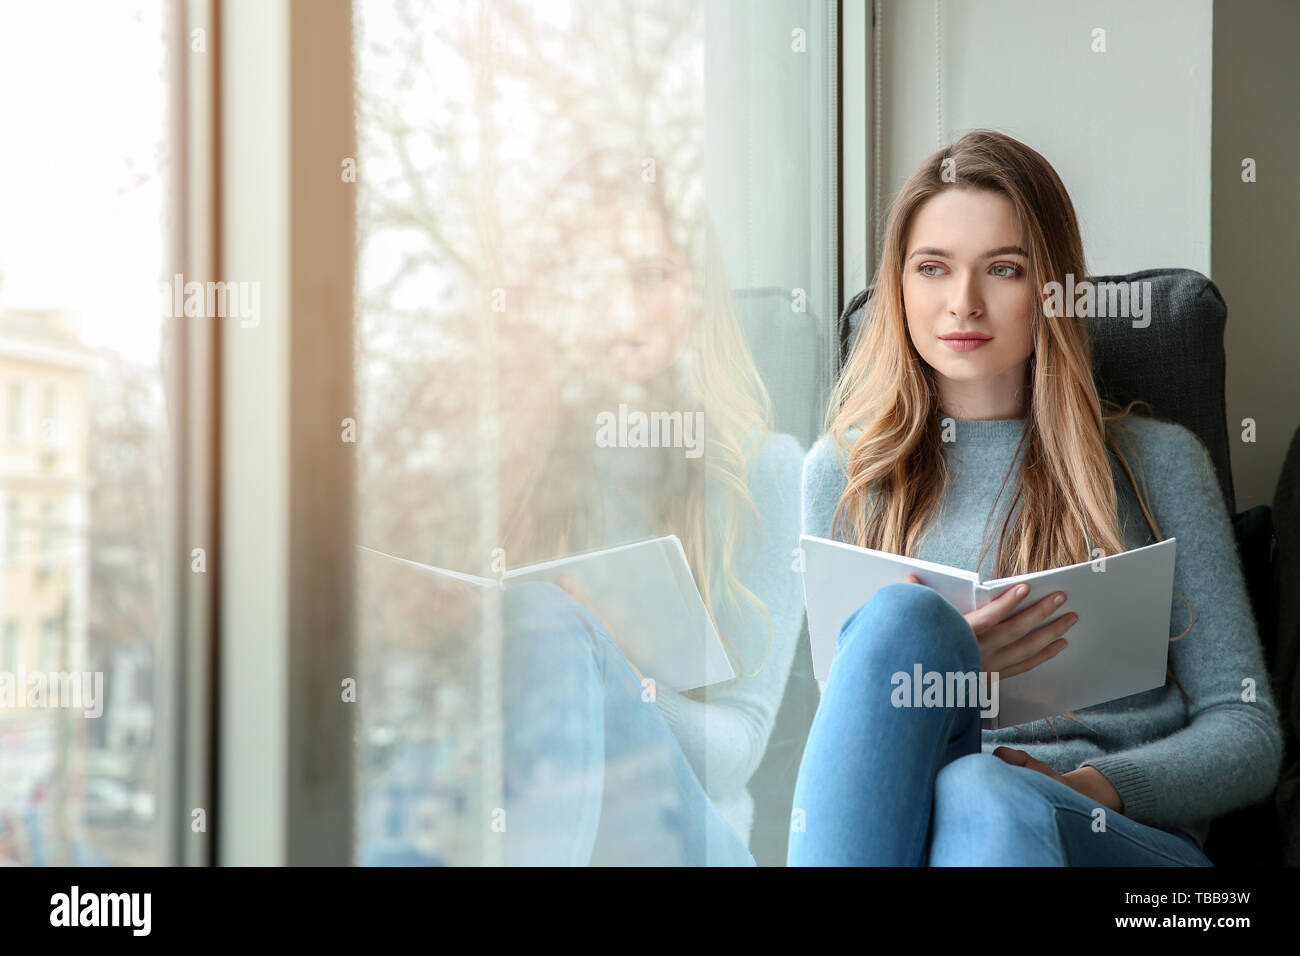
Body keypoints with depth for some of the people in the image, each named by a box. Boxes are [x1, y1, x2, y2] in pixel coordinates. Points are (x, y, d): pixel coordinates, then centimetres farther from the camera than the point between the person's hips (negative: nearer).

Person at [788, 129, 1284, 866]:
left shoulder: (1157, 461, 15)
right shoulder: (847, 471, 18)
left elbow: (1248, 734, 10)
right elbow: (839, 727, 13)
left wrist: (1090, 787, -11)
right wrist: (941, 663, -11)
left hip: (1128, 833, -2)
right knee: (902, 616, -33)